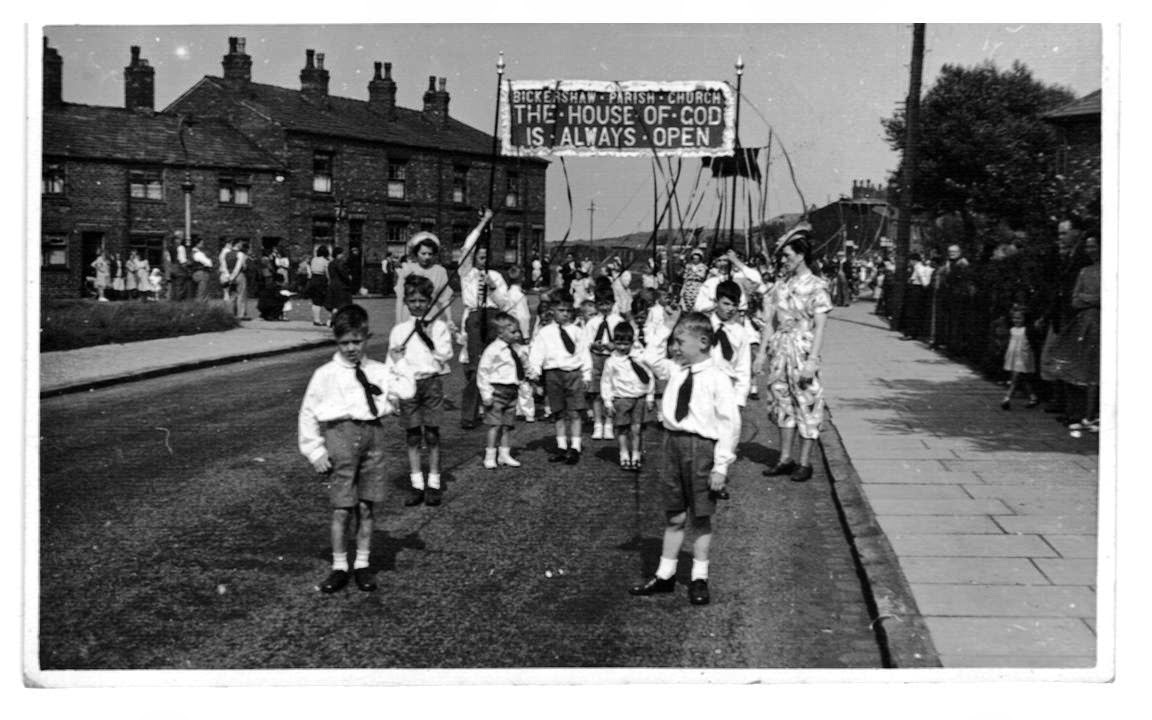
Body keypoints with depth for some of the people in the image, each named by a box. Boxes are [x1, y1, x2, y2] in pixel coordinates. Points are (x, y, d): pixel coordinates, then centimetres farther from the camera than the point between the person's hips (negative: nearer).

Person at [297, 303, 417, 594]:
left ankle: (362, 565, 21)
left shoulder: (378, 371, 10)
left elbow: (406, 391, -2)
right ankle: (339, 567, 14)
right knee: (341, 509, 0)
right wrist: (315, 451, 0)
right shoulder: (326, 374, 2)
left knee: (366, 506, 8)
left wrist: (398, 363, 3)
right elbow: (308, 412, 4)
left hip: (372, 434, 3)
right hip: (340, 435, -3)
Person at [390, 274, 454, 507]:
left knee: (432, 433, 0)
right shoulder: (398, 330, 8)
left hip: (432, 381, -2)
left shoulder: (439, 326, 2)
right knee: (412, 436, 4)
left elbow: (445, 355, -7)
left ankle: (433, 484, 9)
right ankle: (417, 485, 11)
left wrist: (428, 337, -13)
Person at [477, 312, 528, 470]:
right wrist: (486, 393, -14)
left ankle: (505, 454, 18)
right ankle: (490, 456, 2)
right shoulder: (493, 350, -12)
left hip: (512, 390, 7)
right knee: (495, 424, -6)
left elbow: (525, 365, 25)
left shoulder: (517, 349, 9)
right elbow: (482, 371, -12)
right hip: (497, 390, -7)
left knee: (508, 424, 9)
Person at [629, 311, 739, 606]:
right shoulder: (675, 371, 6)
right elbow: (651, 358, 16)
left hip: (702, 447, -5)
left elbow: (728, 423, -13)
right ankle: (665, 575, 24)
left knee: (701, 517, 8)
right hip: (674, 443, 5)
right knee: (674, 516, 14)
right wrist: (666, 330, 5)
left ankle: (699, 579, 21)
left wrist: (721, 466, -15)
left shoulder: (718, 379, -12)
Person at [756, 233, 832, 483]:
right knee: (782, 403, 11)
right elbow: (770, 322, 12)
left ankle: (805, 463, 7)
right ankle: (785, 459, 20)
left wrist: (812, 360, -18)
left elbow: (819, 327, -12)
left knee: (807, 405, -1)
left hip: (803, 349, -6)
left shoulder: (816, 286, -8)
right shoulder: (781, 285, 10)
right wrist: (762, 352, 6)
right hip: (780, 349, 6)